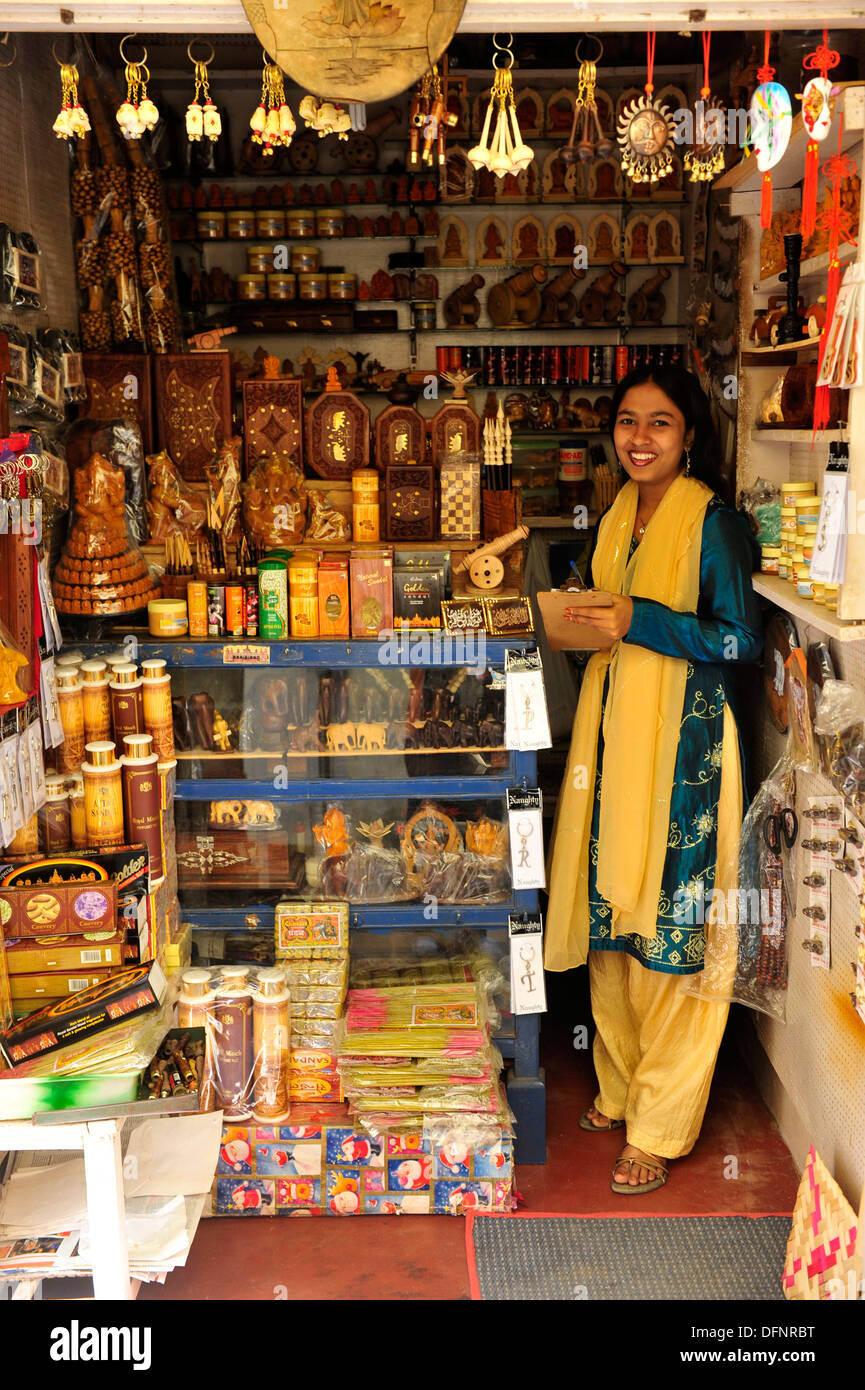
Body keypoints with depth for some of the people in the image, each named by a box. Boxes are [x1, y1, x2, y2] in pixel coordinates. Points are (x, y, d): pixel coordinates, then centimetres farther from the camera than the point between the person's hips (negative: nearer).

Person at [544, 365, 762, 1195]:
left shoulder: (712, 524, -9)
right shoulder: (618, 519, 13)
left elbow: (739, 640, -15)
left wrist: (638, 624, -19)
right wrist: (577, 623, 3)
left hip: (680, 747, -7)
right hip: (611, 736, 7)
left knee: (668, 929, -2)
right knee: (609, 916, 13)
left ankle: (659, 1128, 10)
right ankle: (619, 1088, 30)